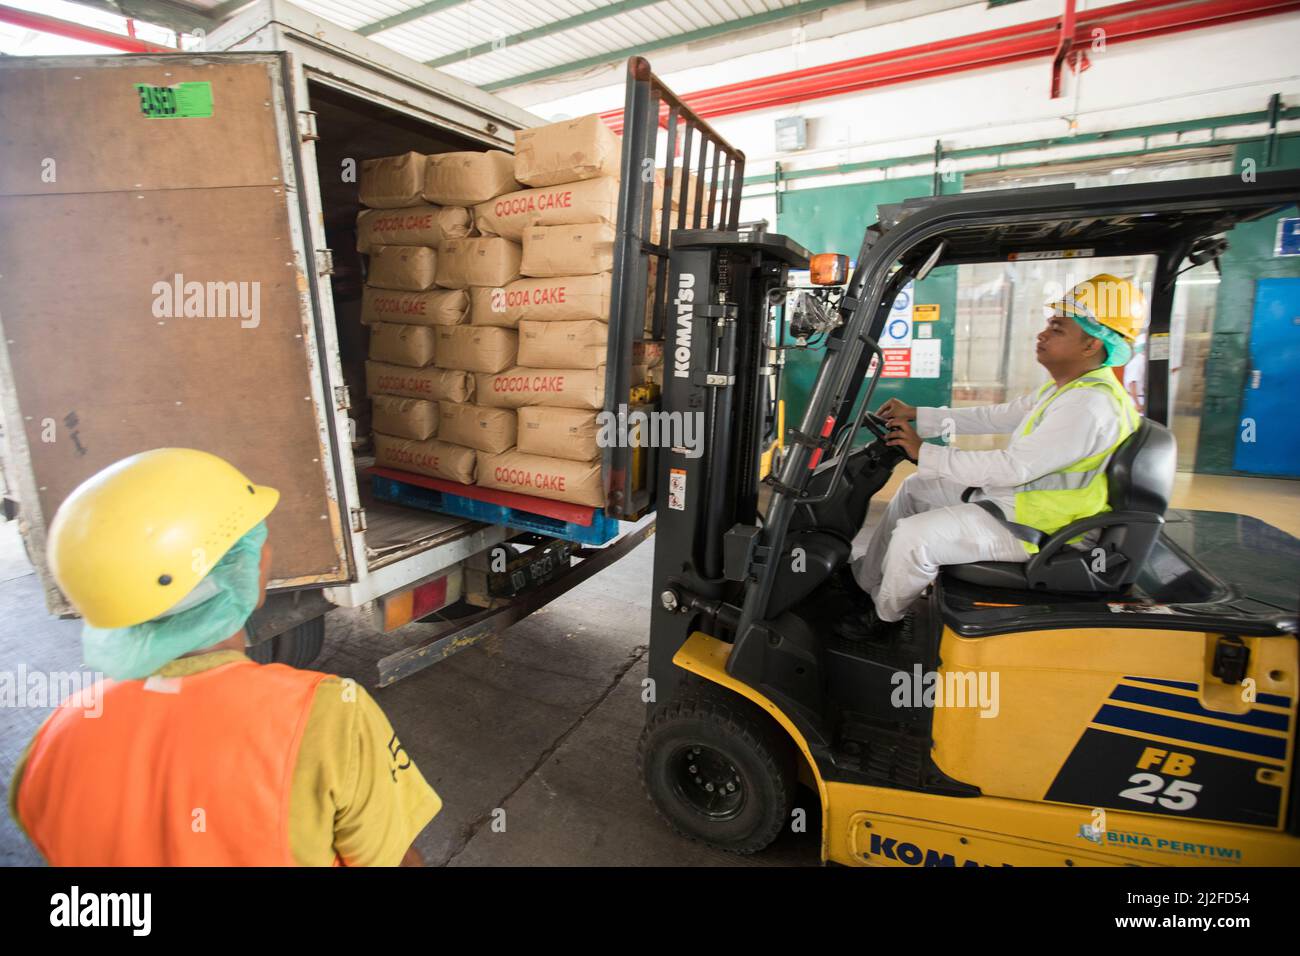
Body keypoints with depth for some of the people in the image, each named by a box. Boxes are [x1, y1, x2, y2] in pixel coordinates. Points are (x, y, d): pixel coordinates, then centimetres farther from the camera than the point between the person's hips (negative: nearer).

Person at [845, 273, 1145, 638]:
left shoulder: (1091, 405, -26)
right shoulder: (1068, 388, 7)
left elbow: (1013, 467, -30)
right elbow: (997, 417, 12)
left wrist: (926, 453, -23)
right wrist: (916, 414, 8)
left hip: (1024, 526, -11)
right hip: (1006, 495, 11)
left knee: (914, 537, -24)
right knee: (915, 488, 17)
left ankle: (884, 617, 5)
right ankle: (866, 578, 24)